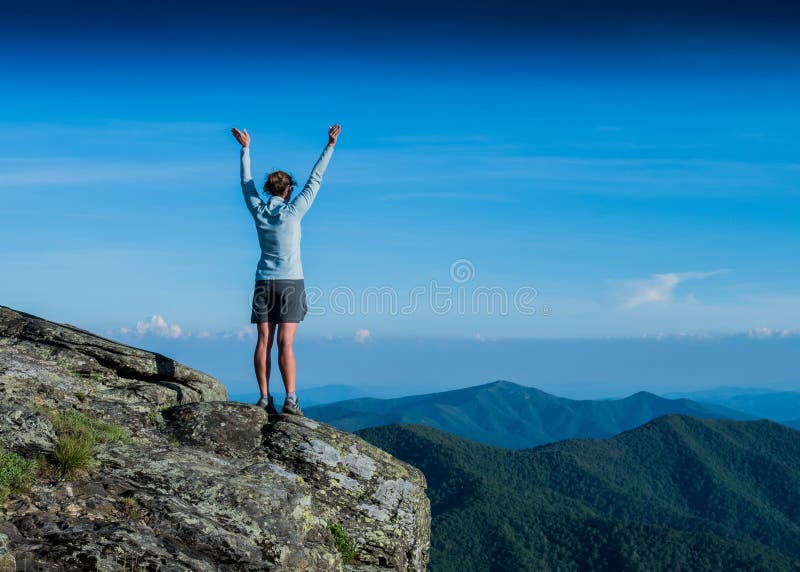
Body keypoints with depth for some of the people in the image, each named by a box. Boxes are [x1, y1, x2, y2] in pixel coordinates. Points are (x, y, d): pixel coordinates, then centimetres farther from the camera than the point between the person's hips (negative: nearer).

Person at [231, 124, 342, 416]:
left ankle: (265, 399, -1)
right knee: (285, 344, -8)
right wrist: (330, 146, 3)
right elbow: (315, 180, -3)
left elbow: (246, 182, 16)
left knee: (263, 342, 1)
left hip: (264, 283, 3)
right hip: (290, 283, -3)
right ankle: (290, 399, -12)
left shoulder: (258, 211, 1)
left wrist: (245, 148, 28)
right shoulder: (293, 211, -7)